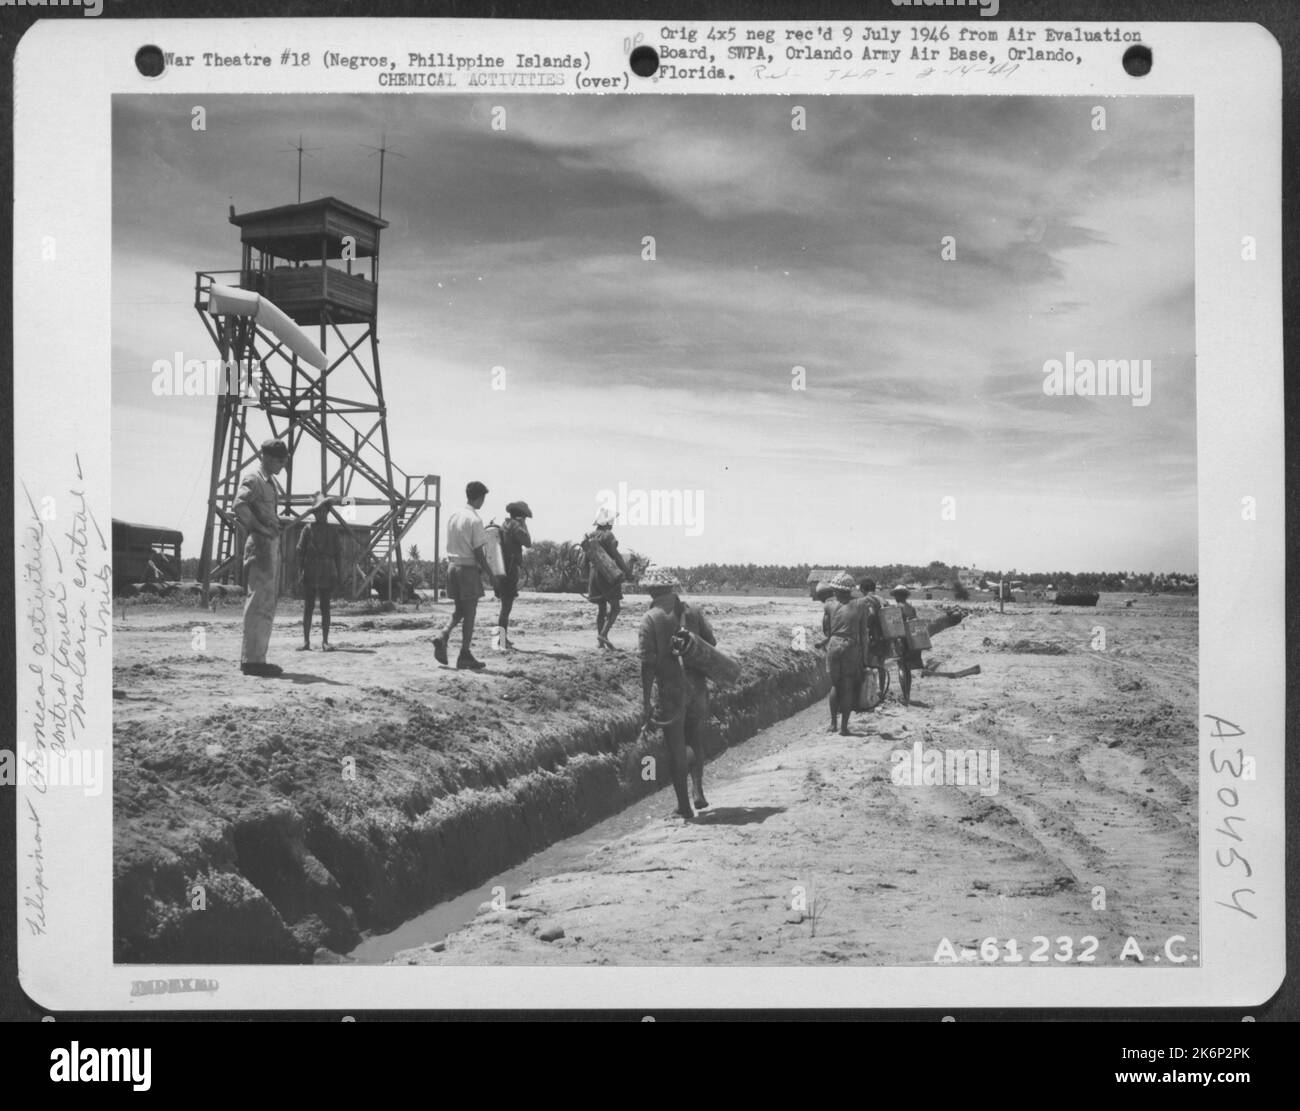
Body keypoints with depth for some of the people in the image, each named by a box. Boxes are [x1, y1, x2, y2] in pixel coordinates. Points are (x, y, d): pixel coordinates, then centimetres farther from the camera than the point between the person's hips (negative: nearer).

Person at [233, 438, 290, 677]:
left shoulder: (272, 483, 21)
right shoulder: (252, 479, -9)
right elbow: (239, 505, -25)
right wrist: (260, 528, -24)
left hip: (273, 545, 10)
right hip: (260, 544, -10)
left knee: (268, 604, 12)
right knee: (258, 602, -11)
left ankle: (257, 658, 17)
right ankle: (251, 660, -11)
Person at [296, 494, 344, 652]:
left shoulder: (332, 530, 11)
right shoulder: (308, 528, 3)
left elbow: (338, 554, 11)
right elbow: (300, 551, 1)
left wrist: (340, 575, 5)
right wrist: (300, 572, -7)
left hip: (328, 573, 2)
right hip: (310, 572, -2)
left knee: (325, 608, 2)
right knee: (308, 607, -1)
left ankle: (325, 642, 3)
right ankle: (306, 641, 1)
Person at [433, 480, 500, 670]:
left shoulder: (453, 516, 8)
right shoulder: (475, 520, -14)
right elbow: (478, 552, -14)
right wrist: (490, 574, -6)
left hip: (453, 566, 7)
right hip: (469, 568, -7)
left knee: (459, 609, 18)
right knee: (470, 612, 2)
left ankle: (443, 636, -5)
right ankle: (465, 656, 4)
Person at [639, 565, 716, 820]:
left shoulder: (650, 619, -9)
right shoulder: (693, 612, 2)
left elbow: (648, 663, -13)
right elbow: (712, 643, 3)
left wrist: (645, 701, -11)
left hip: (670, 689, -3)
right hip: (697, 686, 3)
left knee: (676, 748, 6)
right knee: (696, 740, 20)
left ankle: (684, 805, 8)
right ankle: (698, 791, 8)